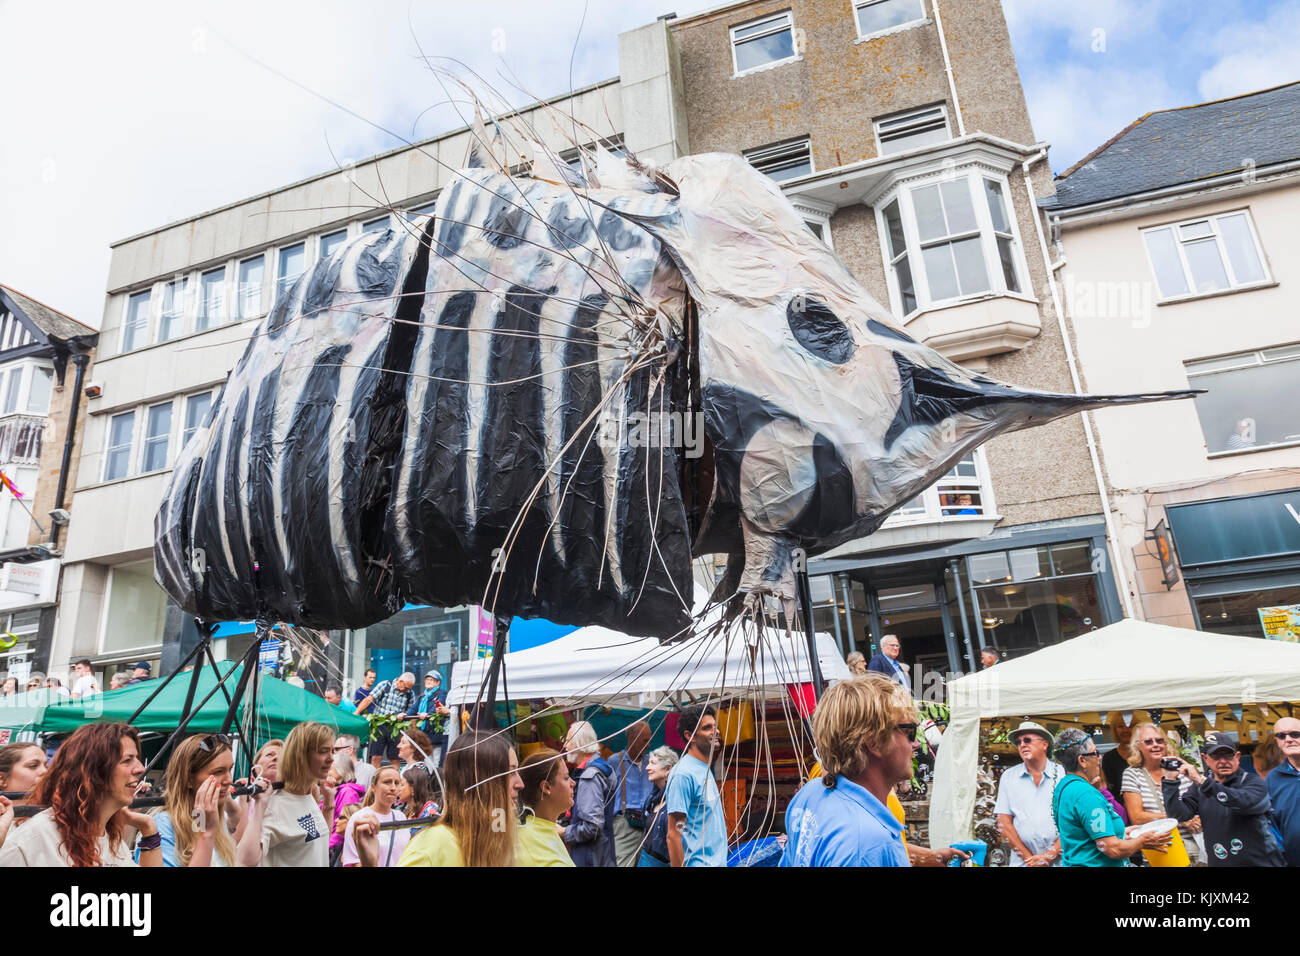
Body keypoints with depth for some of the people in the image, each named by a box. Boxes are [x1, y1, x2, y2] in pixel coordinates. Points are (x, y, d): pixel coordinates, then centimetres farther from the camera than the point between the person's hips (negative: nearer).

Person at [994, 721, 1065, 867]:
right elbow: (1004, 825, 1)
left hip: (1060, 860, -1)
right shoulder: (1008, 777, 4)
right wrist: (1028, 857, -7)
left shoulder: (1064, 774, -1)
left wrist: (1050, 856, -10)